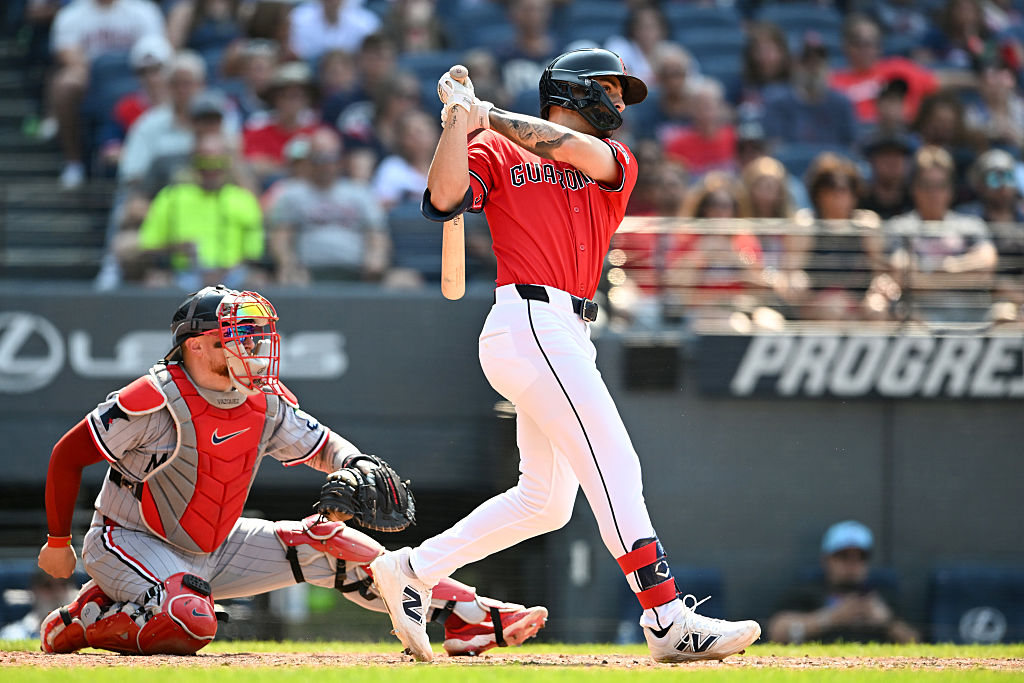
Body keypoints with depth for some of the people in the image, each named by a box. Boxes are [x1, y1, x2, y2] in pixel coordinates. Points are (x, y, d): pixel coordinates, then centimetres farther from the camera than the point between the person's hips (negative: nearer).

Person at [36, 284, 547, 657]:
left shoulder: (266, 403, -5)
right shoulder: (155, 402, -25)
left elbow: (323, 446, 11)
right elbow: (67, 456, -16)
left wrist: (358, 467, -13)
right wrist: (58, 543, -9)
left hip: (212, 549, 7)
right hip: (129, 543, -7)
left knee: (326, 543, -5)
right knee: (191, 623, -36)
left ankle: (472, 617, -5)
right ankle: (84, 621, -10)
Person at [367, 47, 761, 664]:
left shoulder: (618, 163, 19)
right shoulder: (498, 153, 7)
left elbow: (575, 151, -3)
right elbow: (444, 201, -10)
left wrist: (485, 114, -3)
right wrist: (461, 117, -14)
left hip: (570, 336, 8)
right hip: (529, 320, -8)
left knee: (546, 501, 10)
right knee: (615, 468, -14)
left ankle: (412, 571, 19)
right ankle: (669, 622, -18)